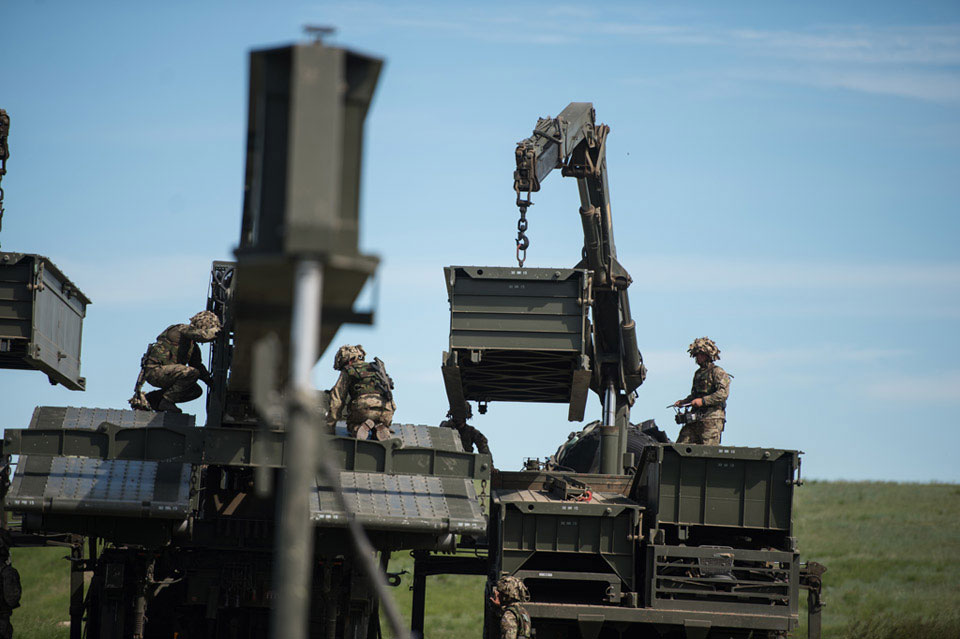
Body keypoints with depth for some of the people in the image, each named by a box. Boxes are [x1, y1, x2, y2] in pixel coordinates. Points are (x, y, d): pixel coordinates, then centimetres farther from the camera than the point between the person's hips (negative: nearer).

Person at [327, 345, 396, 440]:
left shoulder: (347, 371, 14)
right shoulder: (378, 368, 29)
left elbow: (337, 398, 9)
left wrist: (330, 423, 12)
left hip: (365, 407, -3)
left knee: (351, 426, 24)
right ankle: (381, 428, -4)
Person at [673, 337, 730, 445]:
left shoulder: (718, 372, -5)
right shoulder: (698, 373, 21)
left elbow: (723, 394, -18)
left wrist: (703, 401, -21)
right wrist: (683, 402, 12)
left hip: (712, 420, -8)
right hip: (695, 419, 8)